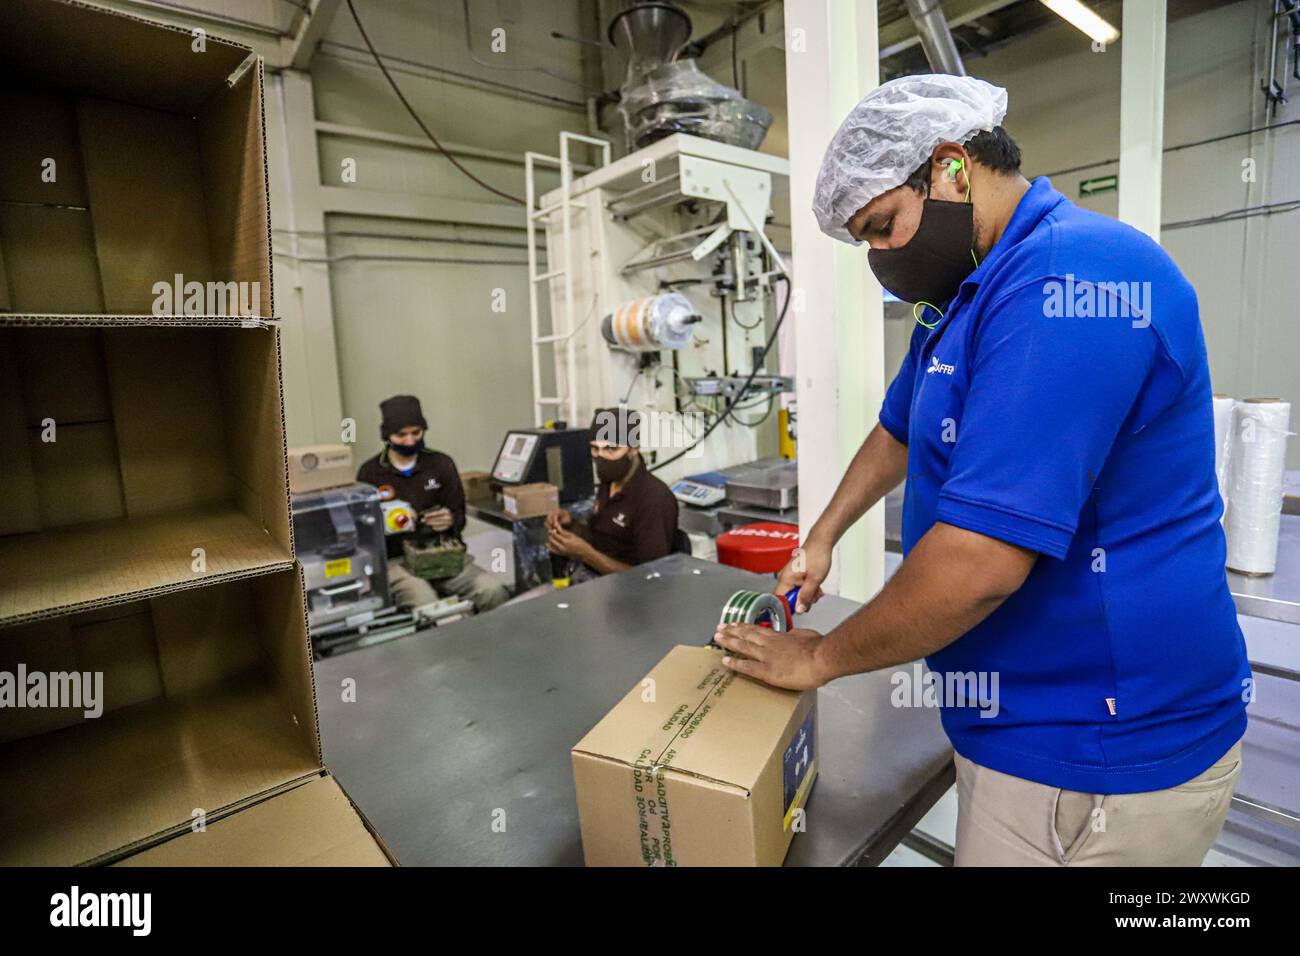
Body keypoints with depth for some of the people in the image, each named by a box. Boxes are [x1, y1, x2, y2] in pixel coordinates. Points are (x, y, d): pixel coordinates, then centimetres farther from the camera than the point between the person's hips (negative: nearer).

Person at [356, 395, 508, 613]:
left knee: (495, 592, -24)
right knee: (425, 604, -35)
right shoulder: (370, 472, 4)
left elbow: (460, 516, 9)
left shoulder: (442, 463, 7)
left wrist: (450, 521, -15)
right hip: (396, 559, -1)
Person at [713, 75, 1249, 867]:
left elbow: (978, 562, -31)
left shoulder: (1071, 279, -25)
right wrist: (822, 539, 13)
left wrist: (820, 659, -16)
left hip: (1100, 756, -9)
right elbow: (900, 431, 22)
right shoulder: (968, 297, 10)